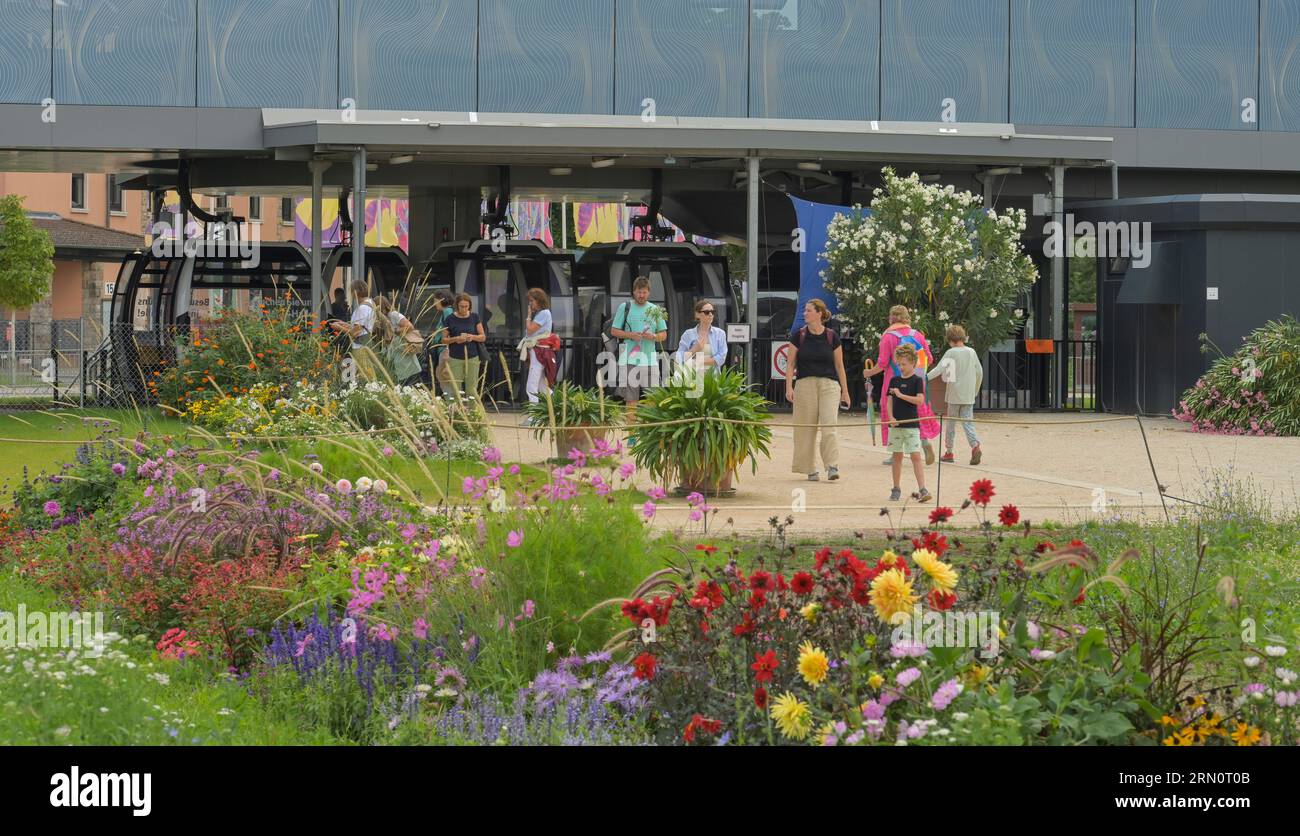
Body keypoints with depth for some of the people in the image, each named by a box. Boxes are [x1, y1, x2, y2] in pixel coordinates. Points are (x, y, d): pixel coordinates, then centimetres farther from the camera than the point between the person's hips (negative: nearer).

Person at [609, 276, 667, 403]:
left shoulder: (655, 310, 13)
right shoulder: (625, 307, 7)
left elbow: (664, 335, 15)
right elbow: (614, 331, 6)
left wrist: (653, 336, -8)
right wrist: (631, 335, -11)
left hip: (649, 360, 2)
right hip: (629, 360, -2)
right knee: (631, 399, -3)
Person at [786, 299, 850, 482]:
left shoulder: (832, 336, 3)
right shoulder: (800, 336, 5)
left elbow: (839, 365, 9)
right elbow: (791, 363, 7)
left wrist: (845, 391, 10)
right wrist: (789, 386, -4)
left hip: (829, 384, -1)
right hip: (805, 384, 1)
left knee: (829, 425, -12)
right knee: (806, 428, 2)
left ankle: (832, 467, -15)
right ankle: (810, 469, 9)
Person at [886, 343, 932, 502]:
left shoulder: (917, 380, -3)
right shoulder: (894, 380, 10)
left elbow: (920, 400, -14)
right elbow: (890, 401, 9)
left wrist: (901, 395, -16)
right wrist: (891, 417, -6)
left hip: (911, 424, -4)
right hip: (896, 424, 4)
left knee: (916, 455, -10)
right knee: (897, 456, 9)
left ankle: (922, 489, -14)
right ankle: (896, 489, 17)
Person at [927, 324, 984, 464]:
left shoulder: (951, 353, -7)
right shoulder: (971, 352, 7)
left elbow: (939, 369, -18)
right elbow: (979, 372, 12)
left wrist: (925, 378, -17)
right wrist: (975, 391, 23)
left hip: (954, 395, -3)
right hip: (968, 395, 3)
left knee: (951, 423, 9)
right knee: (967, 422, 2)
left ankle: (948, 451, 14)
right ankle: (975, 445, -22)